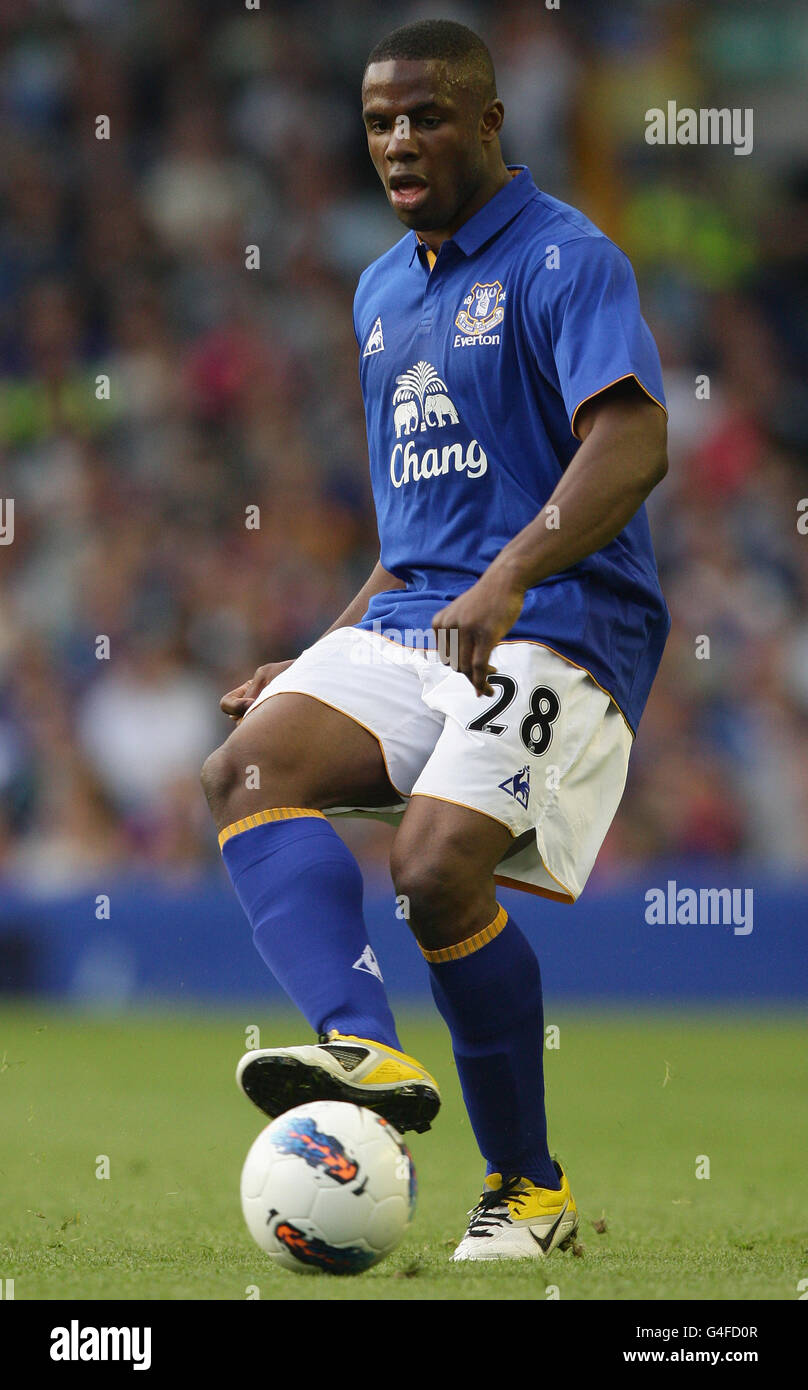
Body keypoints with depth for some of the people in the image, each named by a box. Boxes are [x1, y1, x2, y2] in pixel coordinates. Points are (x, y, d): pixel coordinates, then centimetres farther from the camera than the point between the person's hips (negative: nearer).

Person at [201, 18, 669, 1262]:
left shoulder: (565, 259, -5)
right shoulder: (382, 293, 21)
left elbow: (632, 443, -20)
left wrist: (508, 579, -34)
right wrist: (325, 664, 20)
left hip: (558, 633, -7)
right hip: (410, 624, 7)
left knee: (439, 864, -25)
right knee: (250, 765, -20)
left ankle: (530, 1191, -7)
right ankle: (363, 1046, -41)